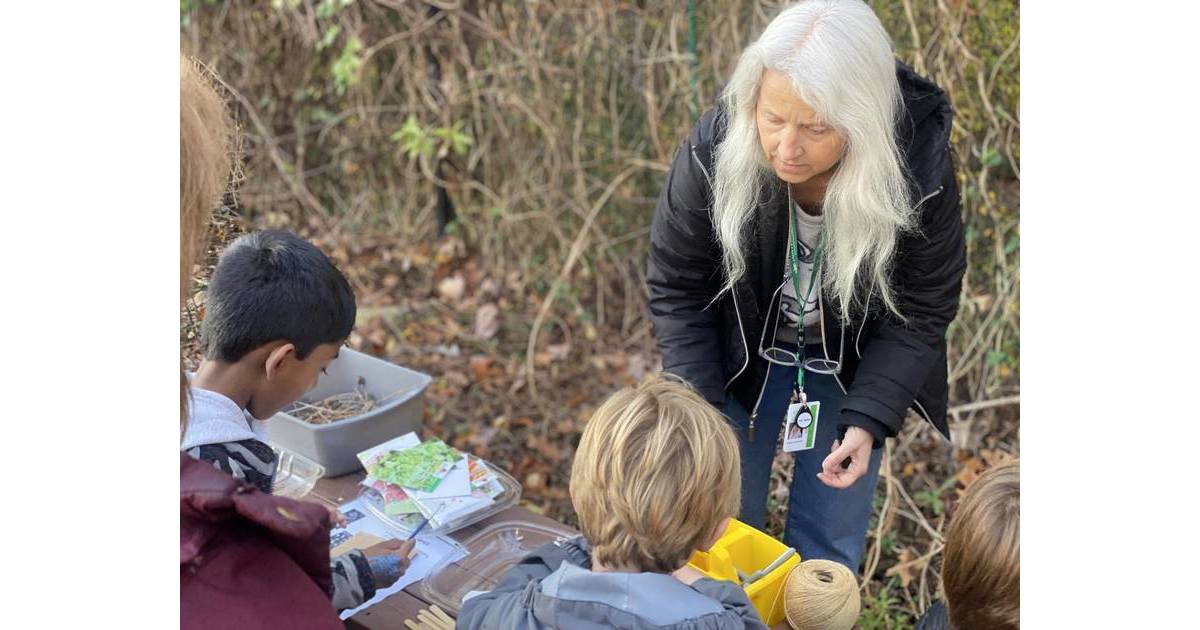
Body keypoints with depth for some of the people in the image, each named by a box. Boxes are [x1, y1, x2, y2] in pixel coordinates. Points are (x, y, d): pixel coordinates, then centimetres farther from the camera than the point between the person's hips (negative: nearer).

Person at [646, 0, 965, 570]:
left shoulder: (920, 171, -30)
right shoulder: (712, 153, -28)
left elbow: (921, 311, -15)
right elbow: (677, 292, -13)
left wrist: (867, 421, -25)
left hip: (853, 368, 0)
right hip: (742, 354, 1)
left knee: (829, 544, 5)